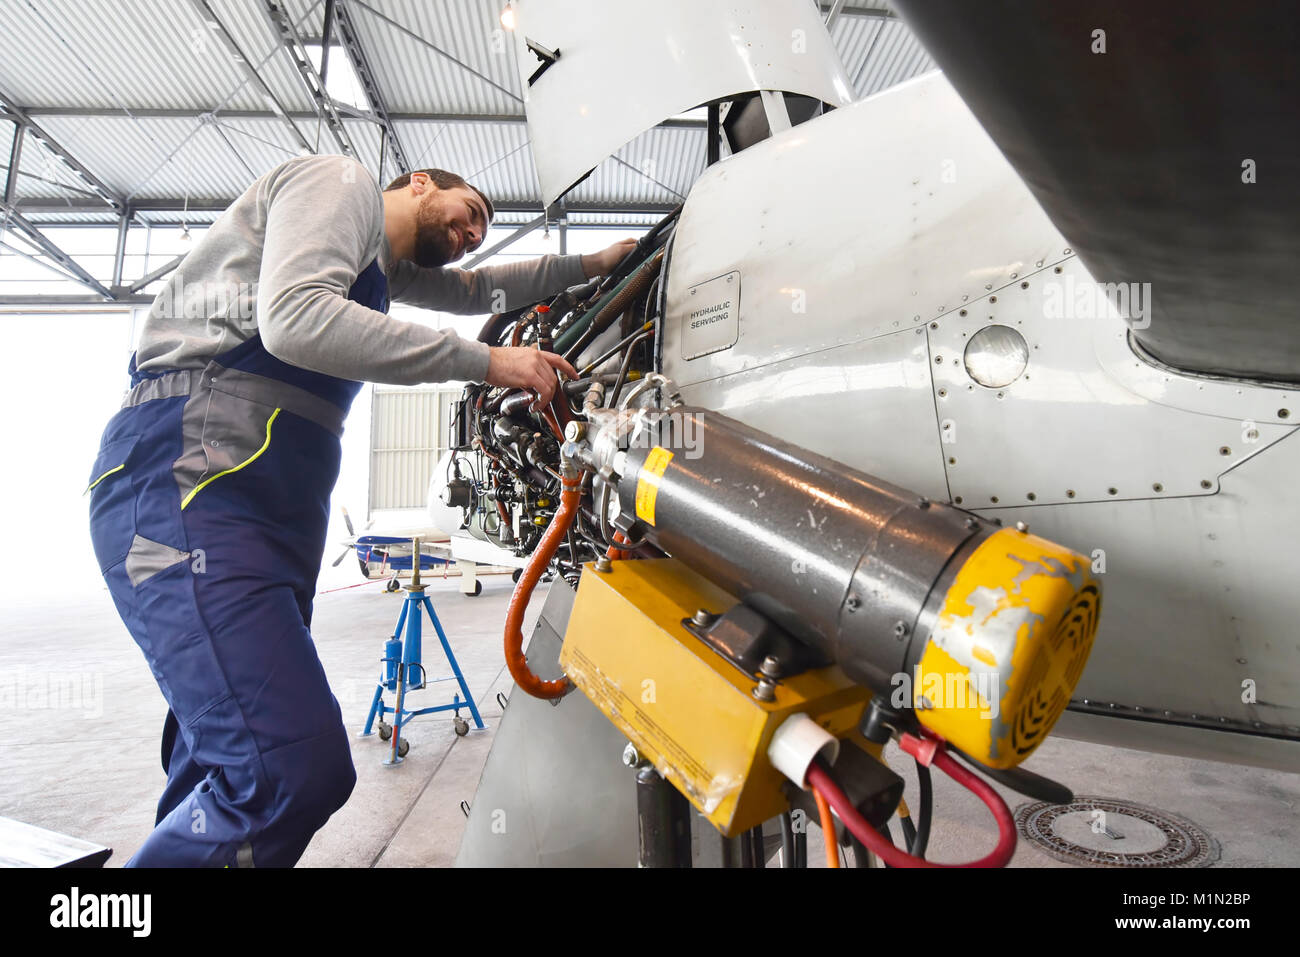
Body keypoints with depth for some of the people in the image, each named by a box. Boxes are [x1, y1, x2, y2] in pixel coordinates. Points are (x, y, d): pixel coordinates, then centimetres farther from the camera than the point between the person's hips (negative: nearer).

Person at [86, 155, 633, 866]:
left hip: (276, 508, 10)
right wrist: (486, 362, -13)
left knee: (224, 766, 9)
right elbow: (294, 319, -15)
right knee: (299, 766, -20)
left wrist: (597, 262, 39)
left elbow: (481, 289, 42)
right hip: (190, 479, -10)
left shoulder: (388, 267, 30)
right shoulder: (343, 182, 3)